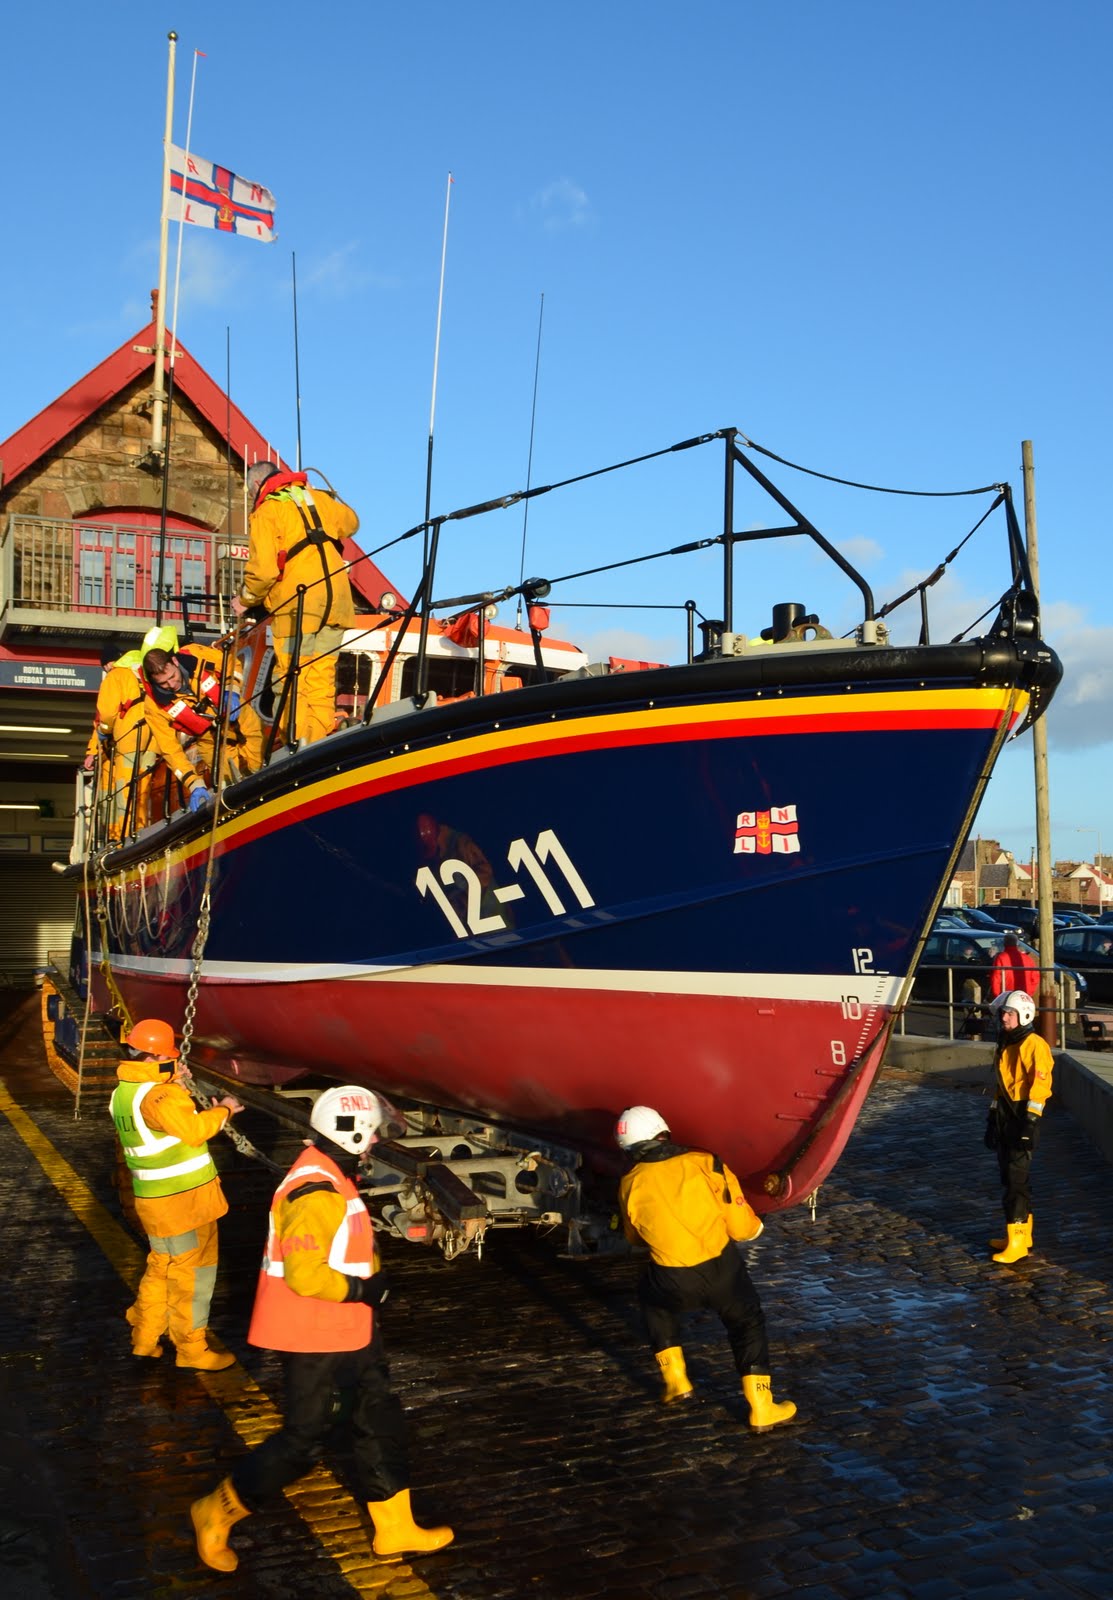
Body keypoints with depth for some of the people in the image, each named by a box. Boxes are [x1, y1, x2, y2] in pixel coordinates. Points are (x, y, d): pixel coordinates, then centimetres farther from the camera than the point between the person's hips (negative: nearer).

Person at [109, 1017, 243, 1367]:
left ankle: (145, 1337, 31)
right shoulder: (157, 1094, -23)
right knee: (192, 1273, 3)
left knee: (162, 1268, 23)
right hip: (184, 1199, -9)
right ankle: (191, 1349, 12)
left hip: (155, 1198, 9)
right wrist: (223, 1110, -9)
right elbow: (193, 1131, -24)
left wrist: (175, 1086, 9)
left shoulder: (123, 1092, 8)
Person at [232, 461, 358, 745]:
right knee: (322, 679, 7)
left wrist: (245, 600, 5)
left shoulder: (266, 511, -2)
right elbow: (351, 522, 35)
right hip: (336, 600, 6)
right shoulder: (318, 498, 17)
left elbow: (263, 569, -10)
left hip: (298, 604, -6)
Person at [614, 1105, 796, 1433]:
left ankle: (675, 1381, 31)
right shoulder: (706, 1163, -3)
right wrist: (755, 1225, 21)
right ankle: (761, 1409, 15)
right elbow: (743, 1228, -2)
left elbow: (633, 1237, 19)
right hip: (721, 1269, -1)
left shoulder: (630, 1185, 1)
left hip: (672, 1282, 1)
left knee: (654, 1302, 33)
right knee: (747, 1323, 22)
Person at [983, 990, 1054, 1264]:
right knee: (1009, 1175, 14)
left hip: (1023, 1116, -9)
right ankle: (1022, 1233, 24)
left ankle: (1016, 1242, -7)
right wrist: (992, 1120, 21)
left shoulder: (1034, 1045, -13)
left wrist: (1030, 1121, -24)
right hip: (1005, 1114, 9)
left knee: (1016, 1176, -9)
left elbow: (1040, 1085, -19)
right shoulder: (1005, 1045, 16)